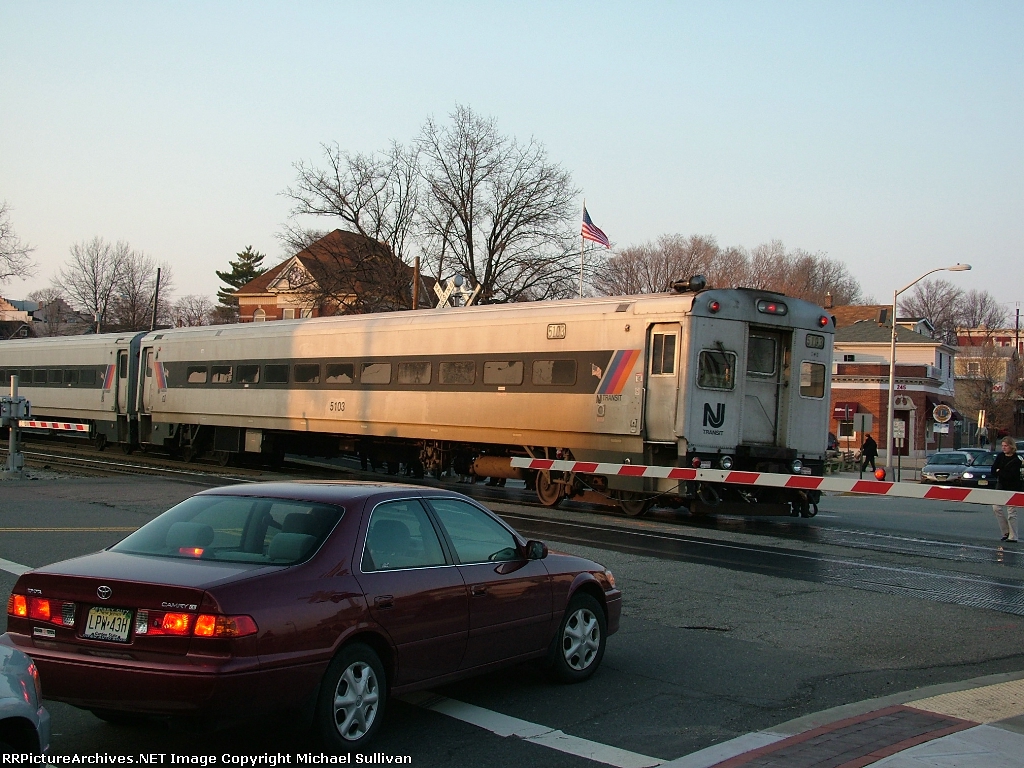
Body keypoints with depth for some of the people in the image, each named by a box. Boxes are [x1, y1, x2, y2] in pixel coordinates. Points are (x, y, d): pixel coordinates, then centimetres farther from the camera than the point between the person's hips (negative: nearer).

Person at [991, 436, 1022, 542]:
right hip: (1001, 486, 6)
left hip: (1012, 488, -6)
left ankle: (1013, 536, 1)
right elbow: (993, 471, 0)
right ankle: (1006, 532, 13)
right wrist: (1003, 474, -15)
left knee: (1011, 512, -4)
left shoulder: (1016, 460, -12)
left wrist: (999, 472, -11)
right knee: (996, 507, 1)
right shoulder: (1000, 457, 5)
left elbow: (1011, 475, -21)